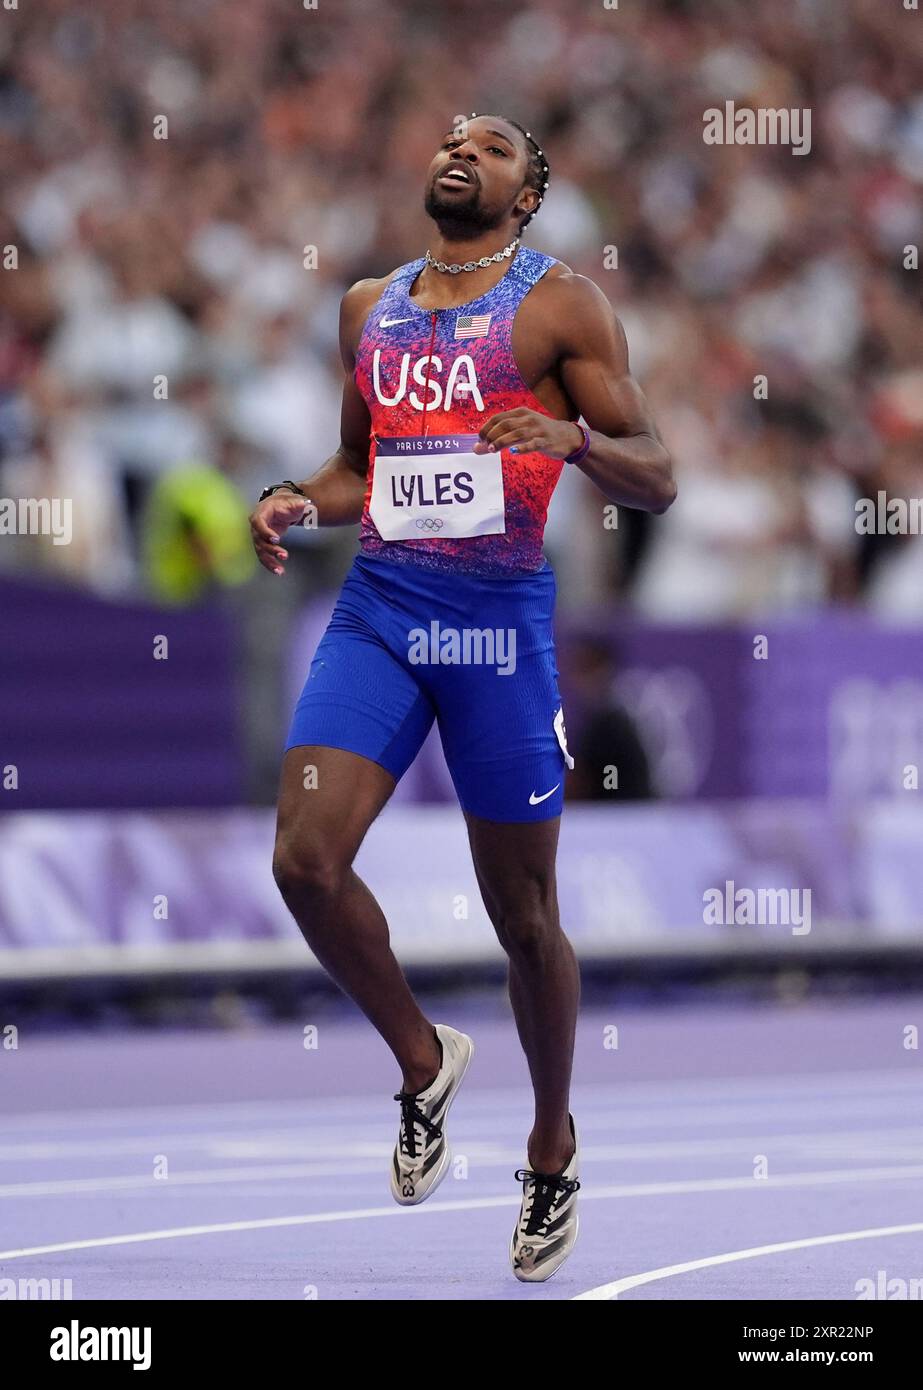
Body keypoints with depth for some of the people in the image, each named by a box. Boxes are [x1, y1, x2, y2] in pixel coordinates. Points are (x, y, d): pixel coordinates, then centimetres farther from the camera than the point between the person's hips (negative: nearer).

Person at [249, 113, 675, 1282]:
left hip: (499, 615, -4)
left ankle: (552, 1149, 24)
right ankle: (422, 1061, 10)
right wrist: (300, 503, 4)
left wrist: (573, 439, -24)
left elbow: (655, 482, -3)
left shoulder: (560, 305, -1)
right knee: (304, 859, -15)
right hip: (377, 605, 4)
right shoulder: (369, 307, 15)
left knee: (523, 914, 4)